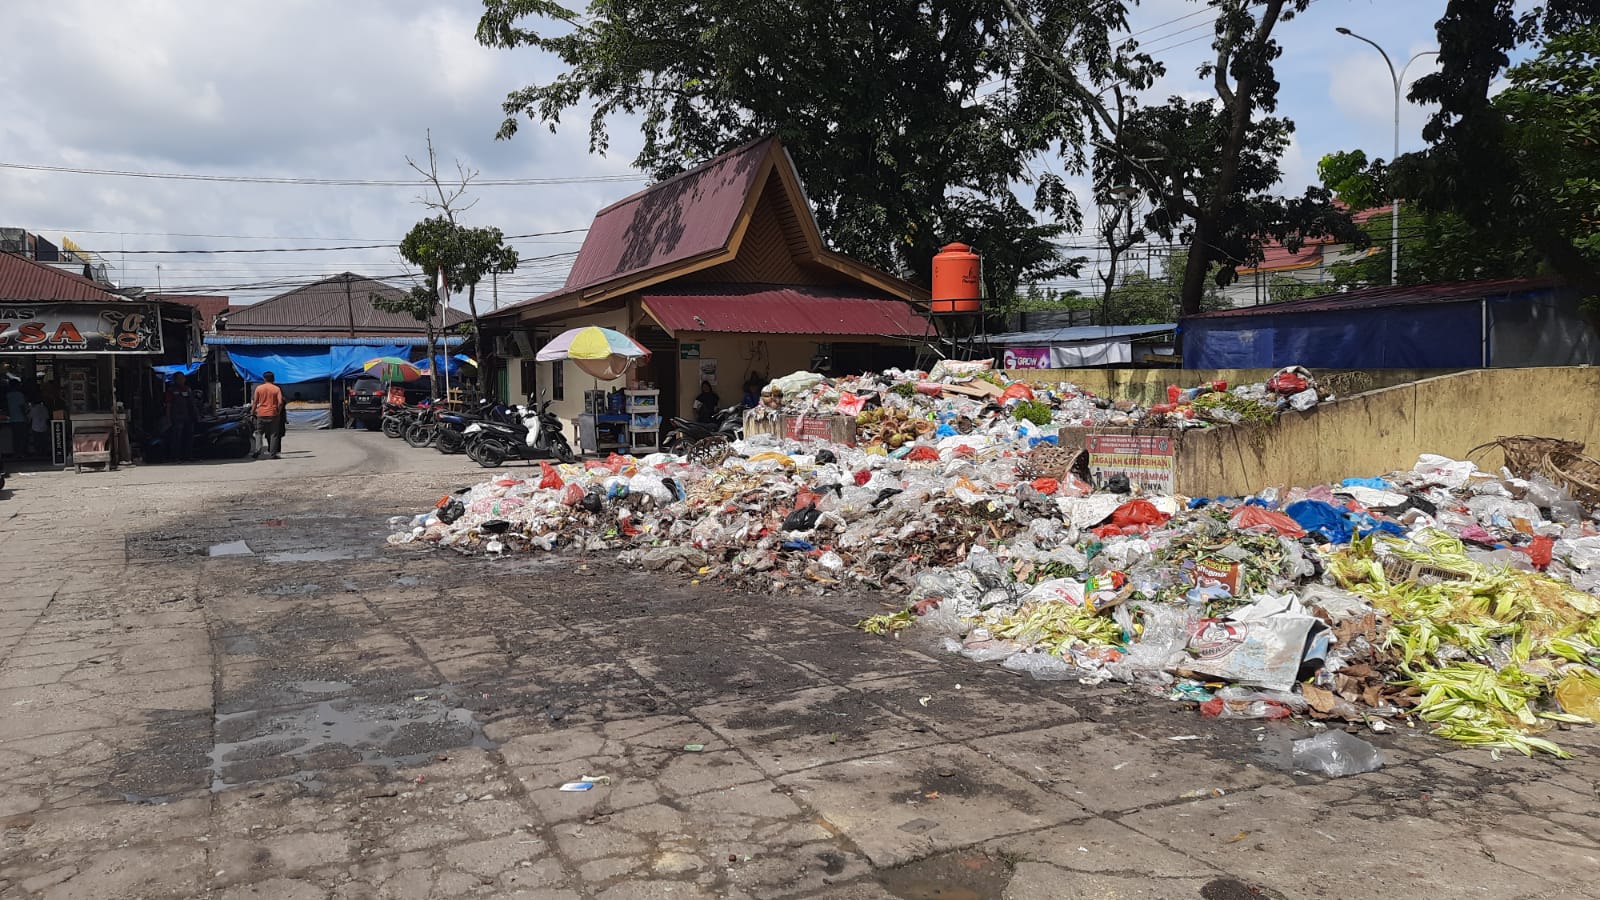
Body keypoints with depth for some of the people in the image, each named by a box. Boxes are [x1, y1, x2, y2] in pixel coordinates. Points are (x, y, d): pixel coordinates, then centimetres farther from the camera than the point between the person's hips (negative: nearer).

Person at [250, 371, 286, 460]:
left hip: (261, 414, 1)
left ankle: (257, 452, 1)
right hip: (273, 414, -1)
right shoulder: (277, 389, -1)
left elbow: (255, 402, 2)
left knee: (259, 434, 10)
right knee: (274, 435, 4)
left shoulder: (259, 388, 2)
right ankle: (273, 454, 1)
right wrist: (278, 412, 4)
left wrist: (252, 413, 11)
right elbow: (280, 402, -9)